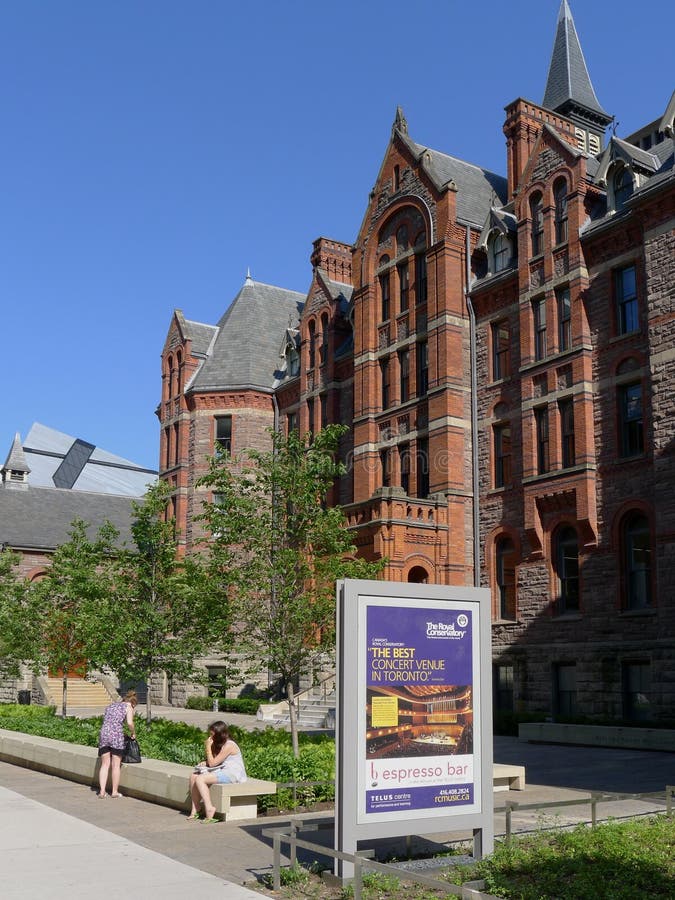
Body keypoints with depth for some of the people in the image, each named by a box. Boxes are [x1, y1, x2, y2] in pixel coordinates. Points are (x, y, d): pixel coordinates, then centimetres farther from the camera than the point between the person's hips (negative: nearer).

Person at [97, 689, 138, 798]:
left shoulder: (110, 706, 25)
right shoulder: (128, 707, 8)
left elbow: (107, 721, 19)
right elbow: (129, 723, -7)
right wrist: (133, 732, 10)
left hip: (104, 734, 4)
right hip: (116, 735, -4)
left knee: (105, 764, 8)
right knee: (116, 765, 6)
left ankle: (102, 791, 2)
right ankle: (114, 792, 13)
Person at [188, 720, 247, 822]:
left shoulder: (229, 745, -14)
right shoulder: (219, 745, 15)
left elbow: (212, 763, -14)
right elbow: (210, 761, 20)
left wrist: (208, 747, -8)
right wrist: (204, 762, -1)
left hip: (232, 774, -10)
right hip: (222, 771, 10)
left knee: (200, 779, -23)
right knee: (193, 776, -3)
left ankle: (209, 809, -22)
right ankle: (195, 811, -7)